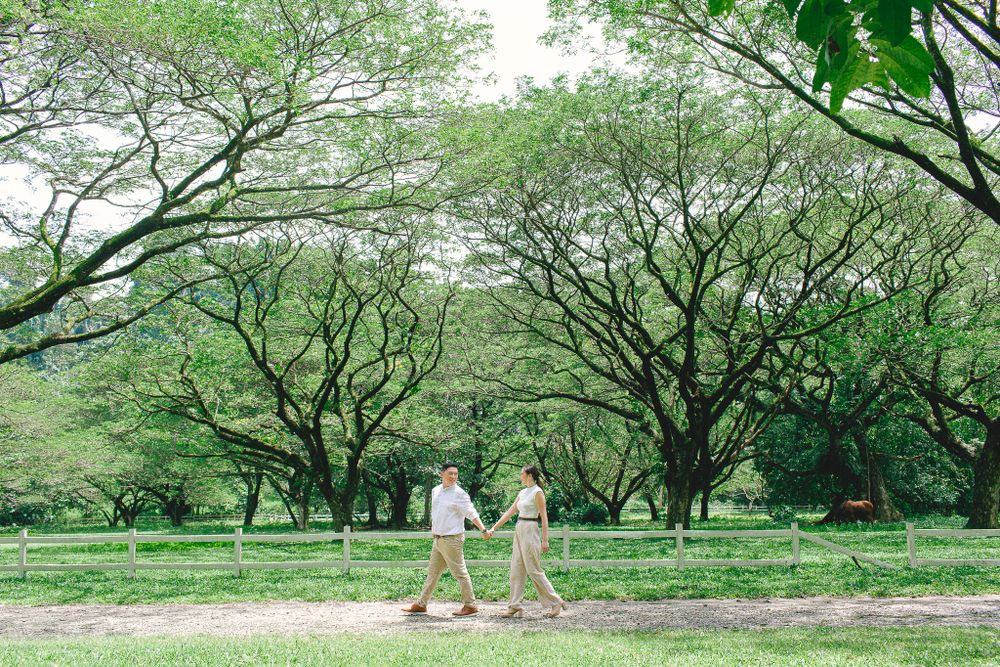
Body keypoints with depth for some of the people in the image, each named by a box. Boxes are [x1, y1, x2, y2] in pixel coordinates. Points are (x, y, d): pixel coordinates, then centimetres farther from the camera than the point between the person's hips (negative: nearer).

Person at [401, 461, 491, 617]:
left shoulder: (459, 494, -11)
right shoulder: (436, 491, 10)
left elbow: (471, 514, -16)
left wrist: (483, 530, -26)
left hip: (452, 539, -8)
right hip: (438, 539, 8)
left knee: (459, 573, -2)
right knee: (432, 572, 15)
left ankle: (470, 605, 6)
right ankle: (421, 604, 23)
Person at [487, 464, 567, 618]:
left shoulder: (537, 493, -10)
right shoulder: (523, 493, 14)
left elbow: (544, 517, -13)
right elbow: (510, 512, 17)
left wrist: (545, 540, -17)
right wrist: (494, 528, 14)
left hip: (530, 531, -9)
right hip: (519, 531, 9)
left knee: (534, 570, -6)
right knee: (516, 569, 6)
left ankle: (555, 602, 3)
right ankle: (515, 606, 8)